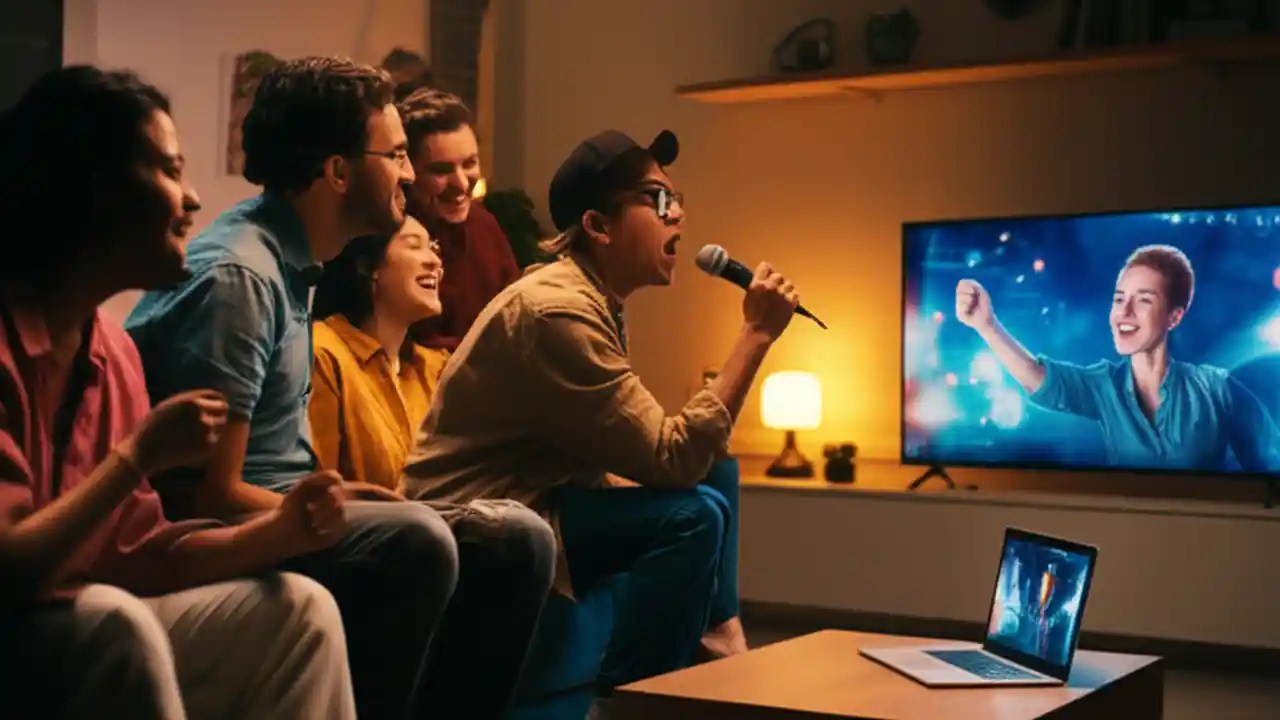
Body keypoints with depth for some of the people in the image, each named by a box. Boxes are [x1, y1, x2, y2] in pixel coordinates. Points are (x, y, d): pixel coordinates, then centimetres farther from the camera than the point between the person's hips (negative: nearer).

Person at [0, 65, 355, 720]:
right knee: (110, 623, -34)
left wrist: (274, 533, -5)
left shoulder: (113, 350, 6)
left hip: (81, 636, 9)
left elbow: (130, 552, 7)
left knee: (295, 611, 2)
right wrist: (140, 455, -21)